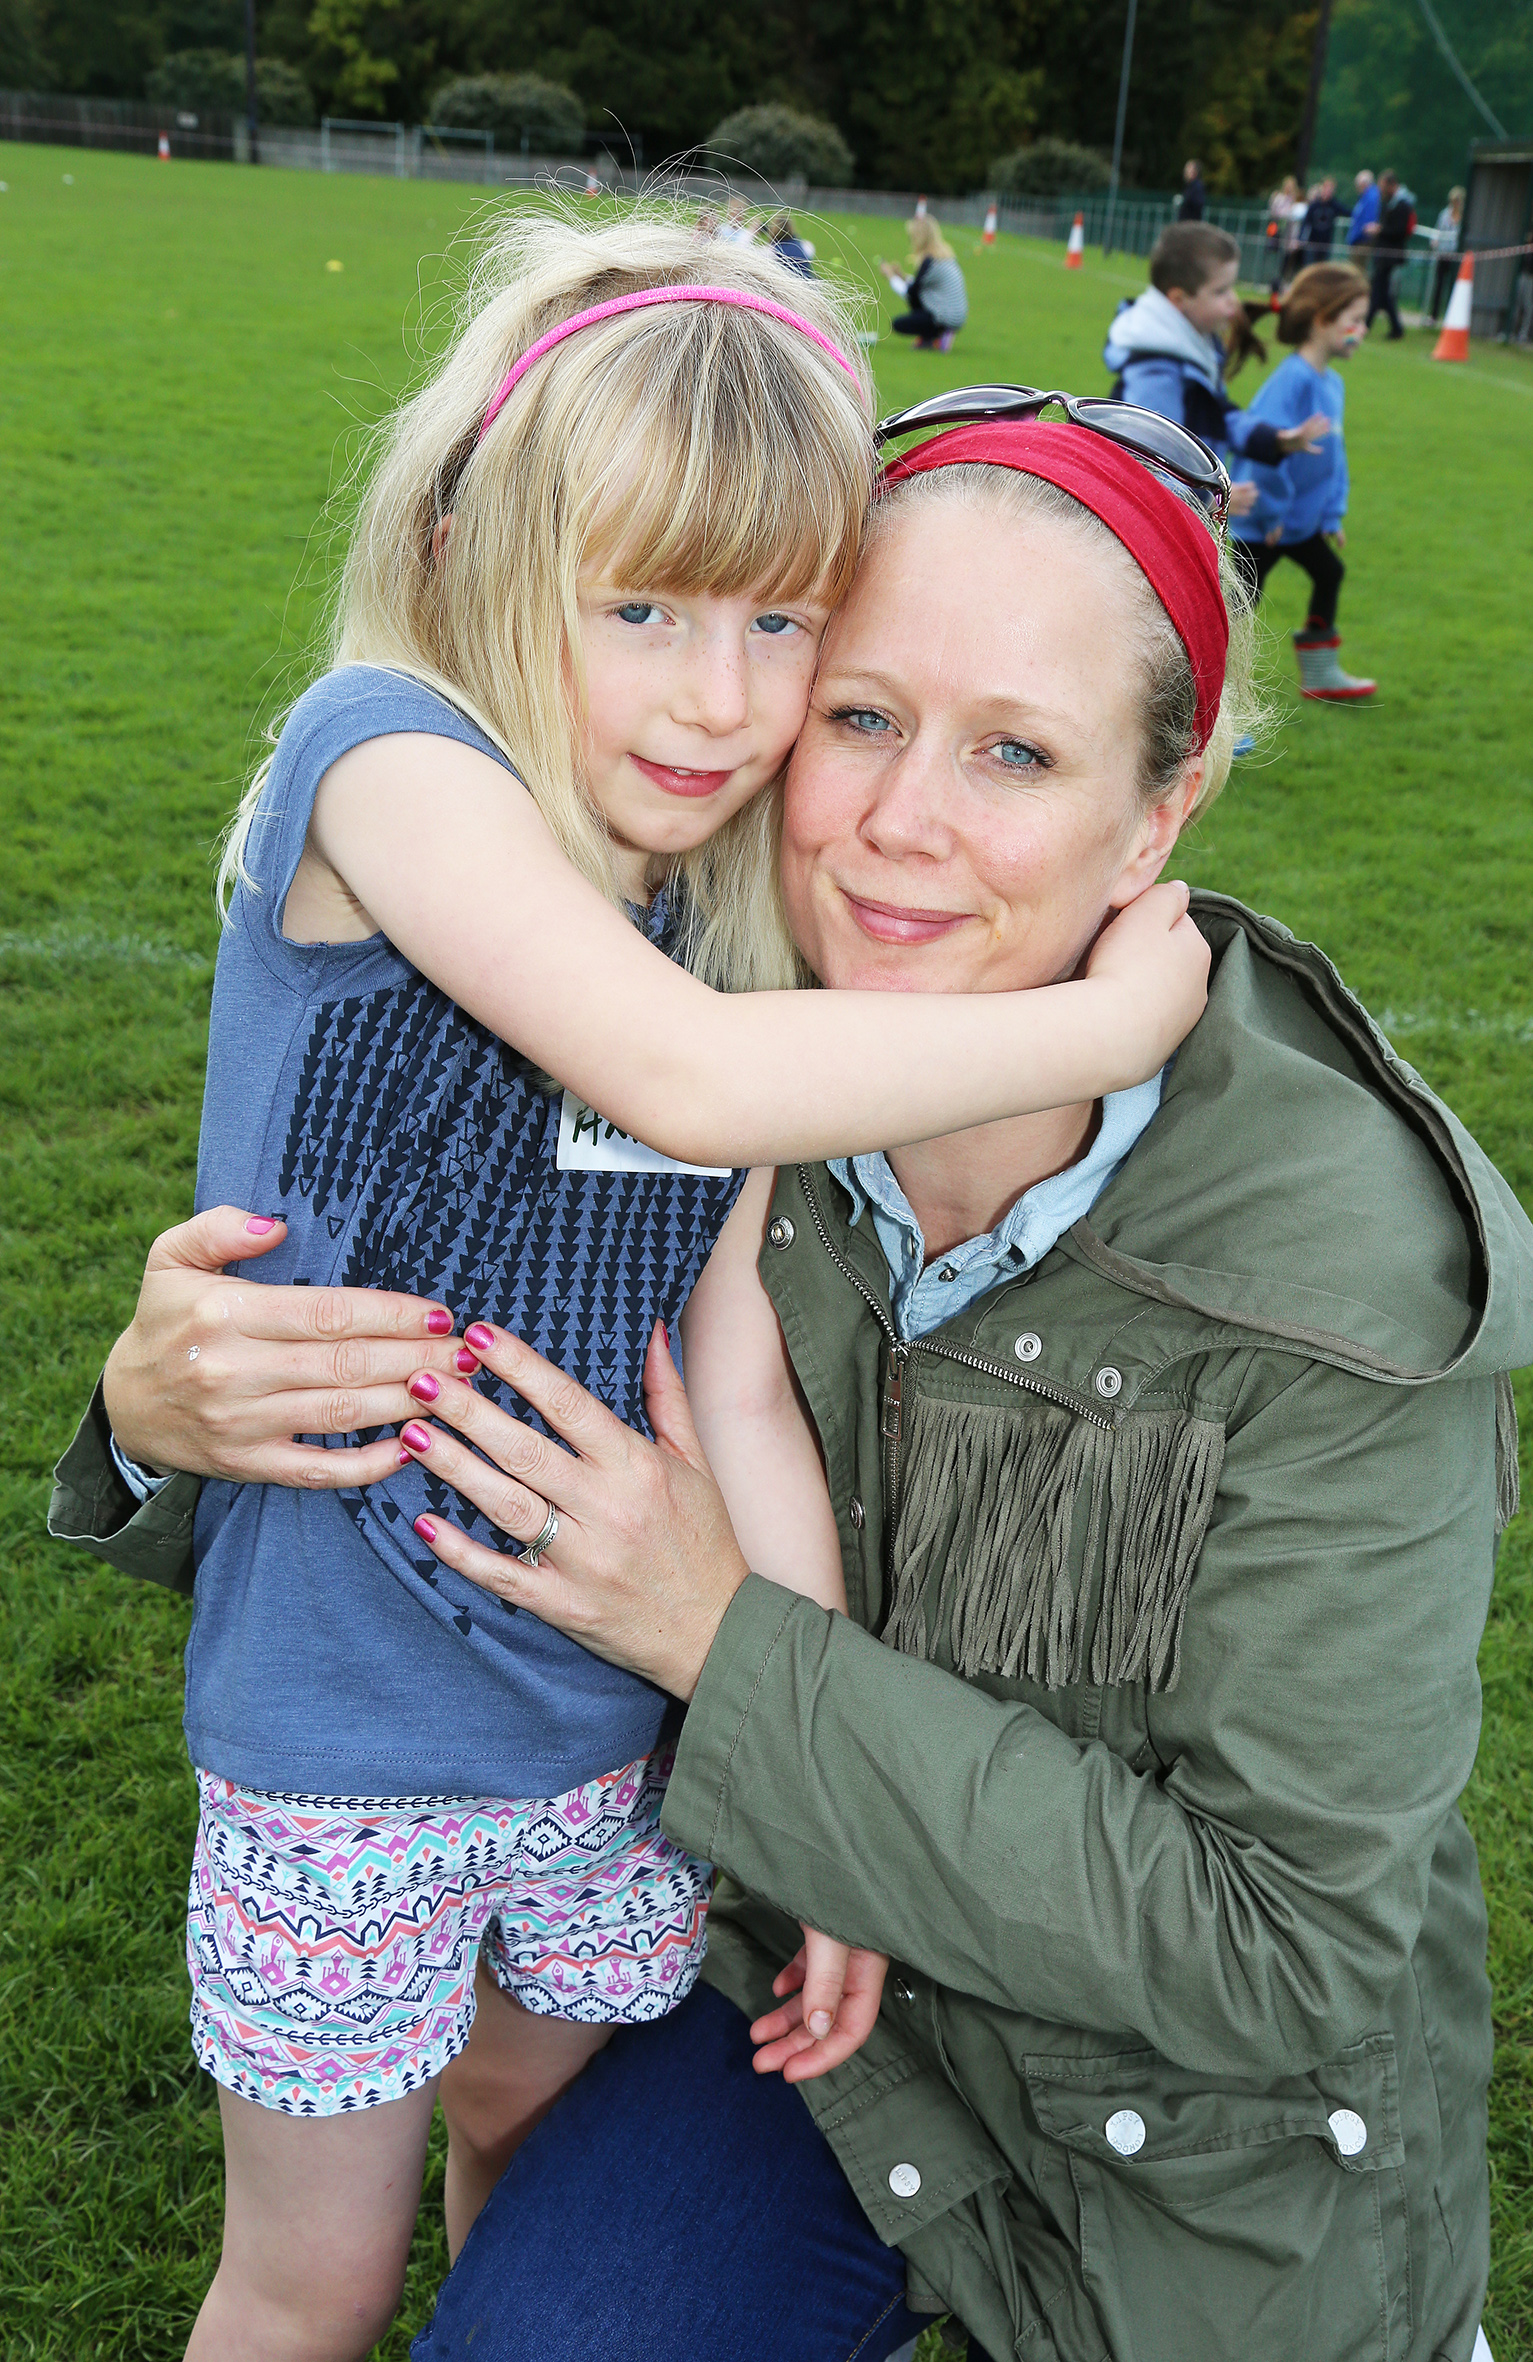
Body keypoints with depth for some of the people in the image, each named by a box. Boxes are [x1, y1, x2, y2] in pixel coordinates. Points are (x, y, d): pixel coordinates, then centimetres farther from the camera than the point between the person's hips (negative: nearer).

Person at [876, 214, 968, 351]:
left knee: (897, 323, -3)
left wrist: (891, 276, 2)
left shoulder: (929, 262, -19)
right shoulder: (946, 253, 8)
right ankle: (927, 336, 15)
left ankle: (939, 337, -5)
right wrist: (902, 276, 15)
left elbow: (910, 292, -11)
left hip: (947, 320, -9)